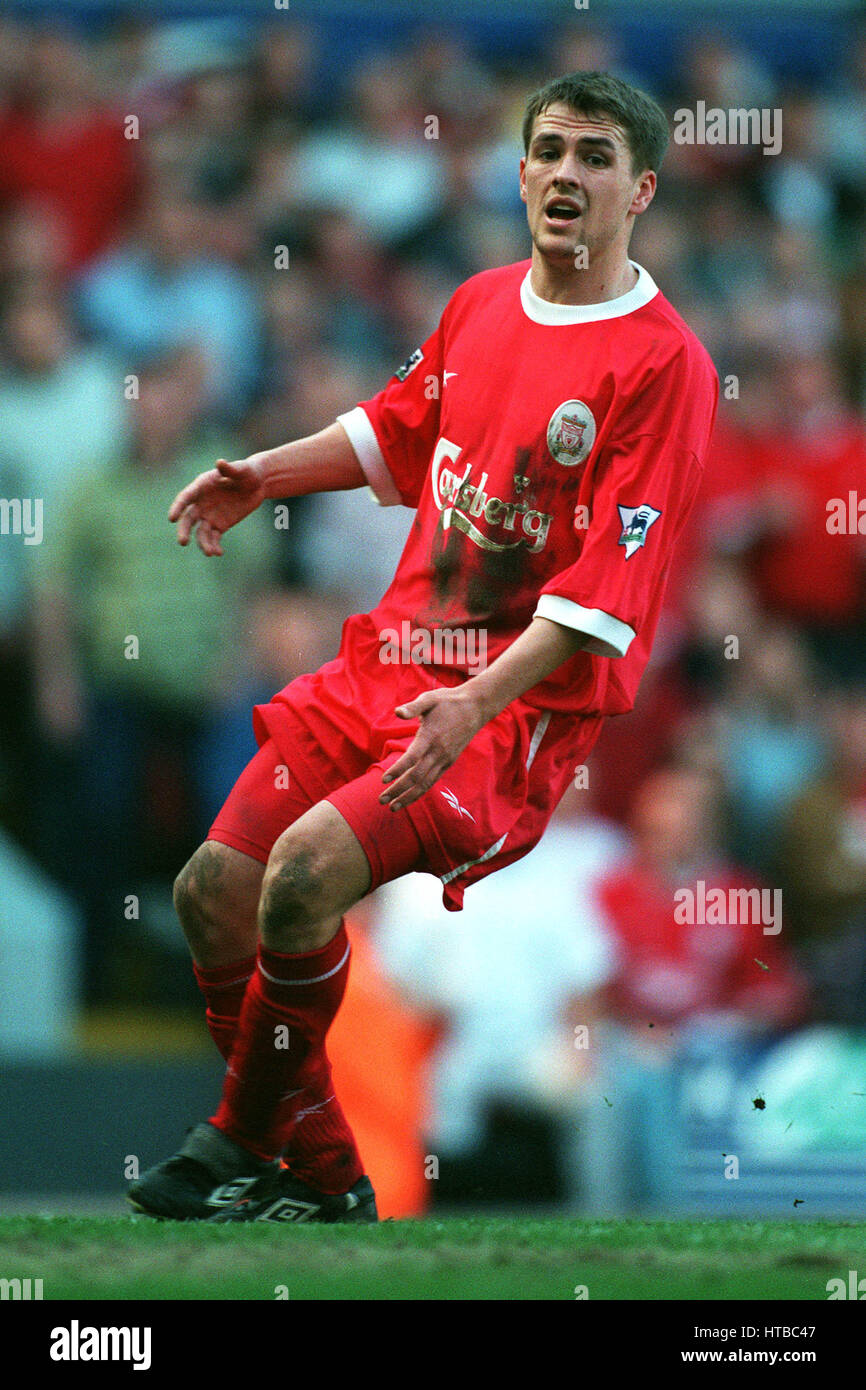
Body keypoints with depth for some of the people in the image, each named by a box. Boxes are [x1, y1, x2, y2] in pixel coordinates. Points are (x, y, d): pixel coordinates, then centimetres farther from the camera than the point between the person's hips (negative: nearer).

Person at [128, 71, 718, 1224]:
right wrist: (264, 475, 18)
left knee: (306, 872, -26)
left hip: (528, 708, -7)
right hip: (393, 658, 8)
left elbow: (608, 588, -18)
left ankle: (244, 1139, -5)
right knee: (212, 891, -2)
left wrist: (479, 704, -26)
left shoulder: (663, 365, -12)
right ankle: (322, 1180, 9)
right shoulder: (482, 305, 10)